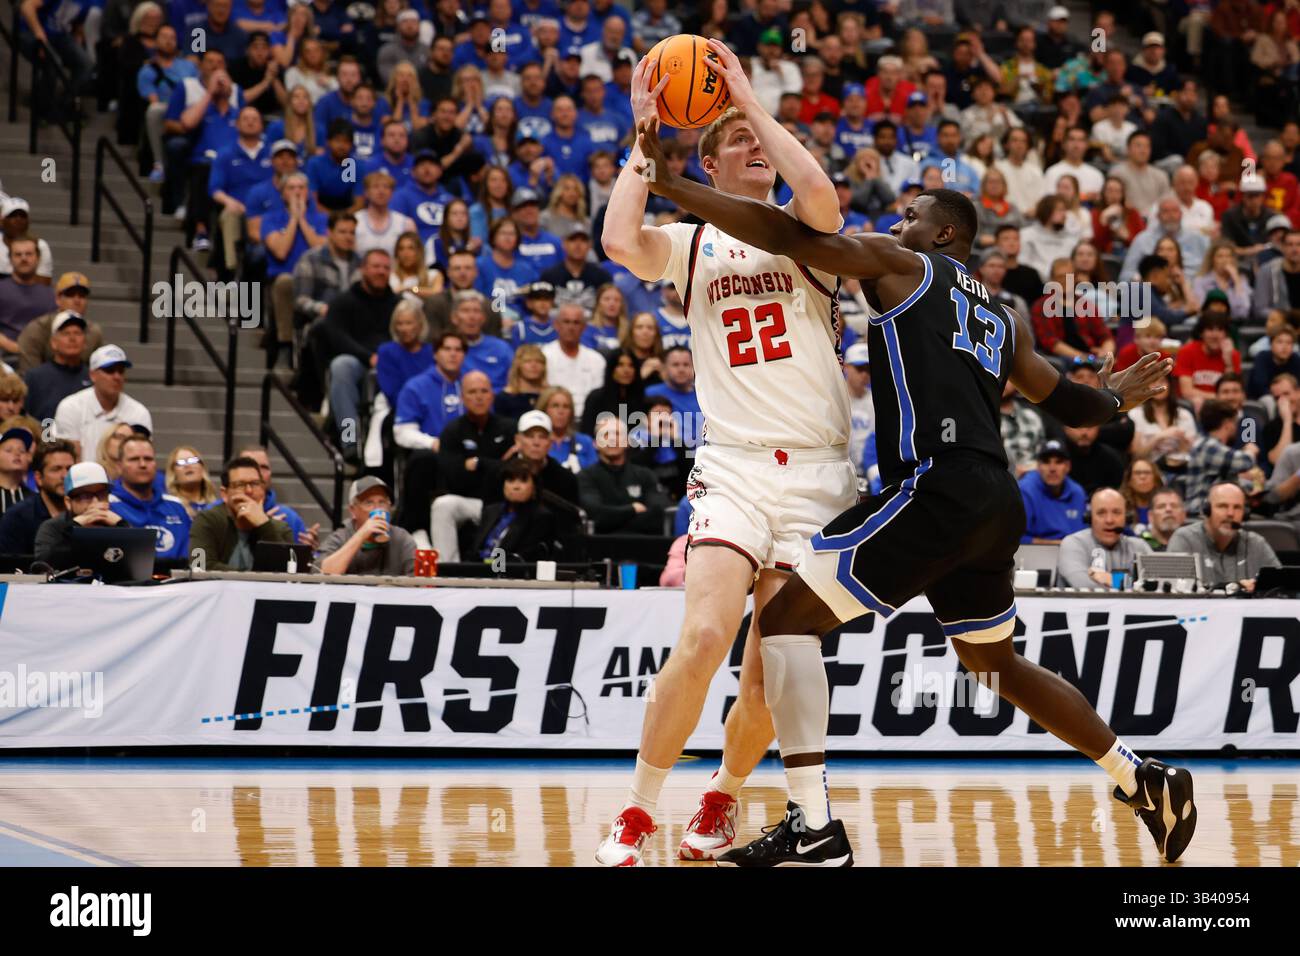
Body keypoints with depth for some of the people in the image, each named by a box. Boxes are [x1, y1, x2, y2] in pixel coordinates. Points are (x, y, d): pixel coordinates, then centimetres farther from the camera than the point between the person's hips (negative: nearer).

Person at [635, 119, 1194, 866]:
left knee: (788, 617, -6)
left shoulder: (904, 266, 6)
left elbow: (789, 235, -4)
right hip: (996, 503, 8)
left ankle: (813, 830, -16)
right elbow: (1065, 400, 32)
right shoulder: (1002, 318, 26)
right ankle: (1148, 783, 30)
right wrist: (1117, 400, 56)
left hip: (938, 489, -8)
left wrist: (670, 184, -3)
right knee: (997, 663, 29)